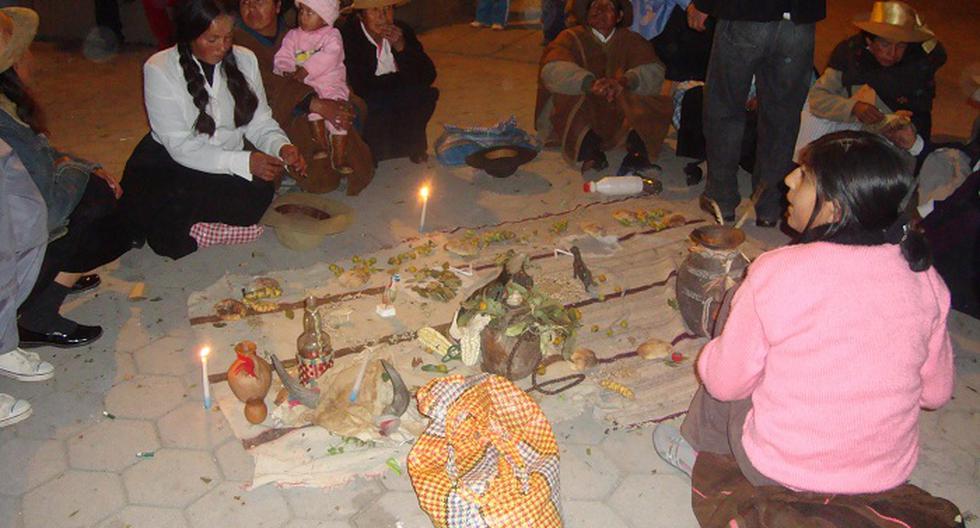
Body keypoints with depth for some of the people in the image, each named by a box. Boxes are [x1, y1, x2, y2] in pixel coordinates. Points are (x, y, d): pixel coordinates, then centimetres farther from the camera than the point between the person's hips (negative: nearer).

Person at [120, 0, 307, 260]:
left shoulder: (244, 60, 1)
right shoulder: (160, 69, -13)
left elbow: (260, 122, 4)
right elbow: (180, 146, -18)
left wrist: (281, 147, -20)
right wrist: (244, 162, -28)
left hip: (227, 166, 4)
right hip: (166, 163, -4)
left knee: (261, 191, -29)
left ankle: (180, 226, -14)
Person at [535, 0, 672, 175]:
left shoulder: (631, 41, 9)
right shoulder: (572, 38, 2)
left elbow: (654, 71, -9)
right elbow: (552, 70, -18)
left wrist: (624, 81, -31)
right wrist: (590, 83, -36)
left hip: (621, 120, 2)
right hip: (579, 118, -2)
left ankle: (637, 150, -37)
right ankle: (587, 146, -42)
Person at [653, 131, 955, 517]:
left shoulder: (777, 273, -22)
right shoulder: (923, 277, -9)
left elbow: (725, 382, -11)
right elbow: (936, 392, 3)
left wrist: (713, 354, 11)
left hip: (784, 471, -4)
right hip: (891, 475, 4)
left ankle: (699, 453, 36)